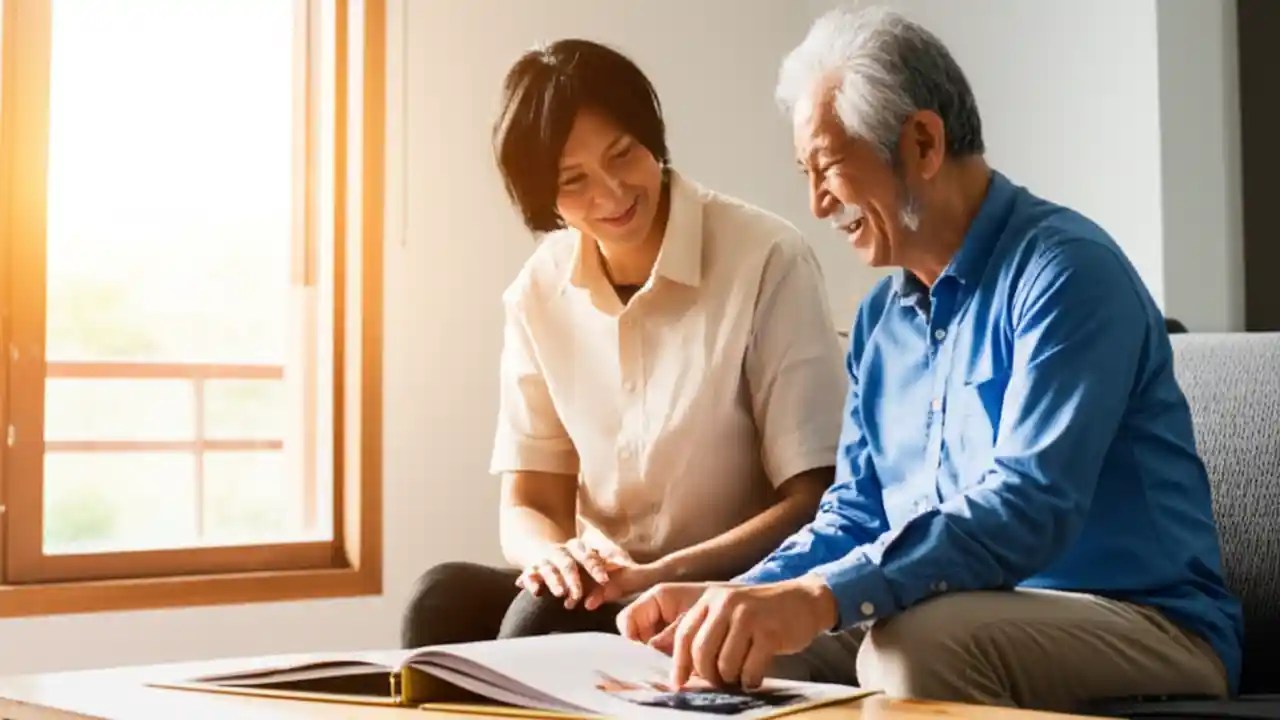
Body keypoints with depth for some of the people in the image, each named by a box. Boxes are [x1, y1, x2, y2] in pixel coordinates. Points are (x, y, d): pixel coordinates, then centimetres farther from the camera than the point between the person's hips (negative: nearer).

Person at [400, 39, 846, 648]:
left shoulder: (766, 261, -12)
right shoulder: (539, 294, 3)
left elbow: (816, 501, -12)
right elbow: (526, 506, 4)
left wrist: (660, 574, -25)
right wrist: (556, 554, -20)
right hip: (606, 586, 4)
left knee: (548, 617, -31)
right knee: (444, 600, -25)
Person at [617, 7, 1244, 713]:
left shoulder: (1064, 271, -14)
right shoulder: (881, 317, 11)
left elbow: (1028, 505, -27)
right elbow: (856, 518, 14)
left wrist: (822, 597, -38)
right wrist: (735, 598, -4)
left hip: (1135, 622, -7)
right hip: (968, 620, 7)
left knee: (918, 647, -33)